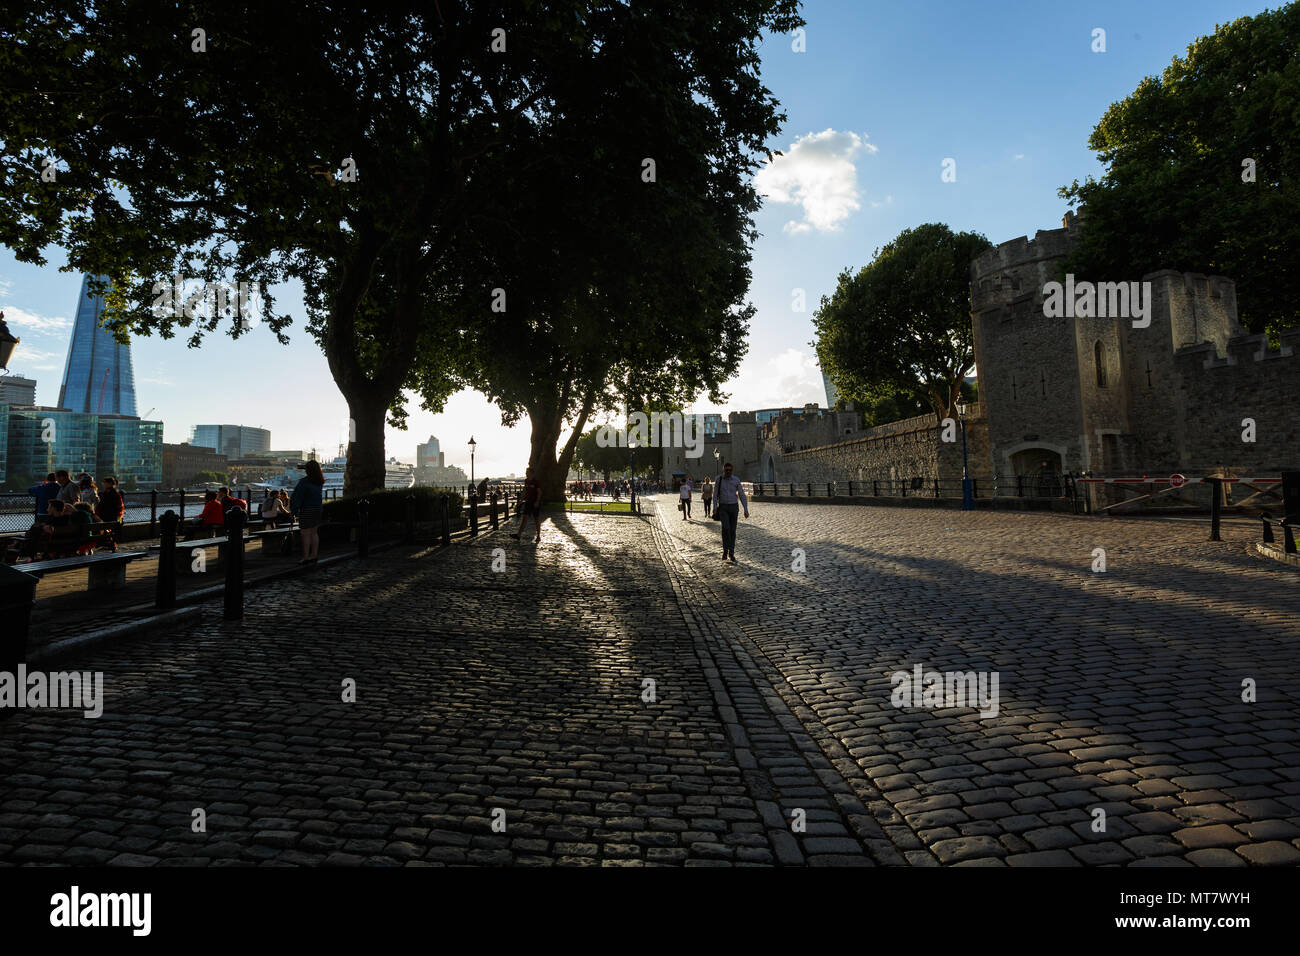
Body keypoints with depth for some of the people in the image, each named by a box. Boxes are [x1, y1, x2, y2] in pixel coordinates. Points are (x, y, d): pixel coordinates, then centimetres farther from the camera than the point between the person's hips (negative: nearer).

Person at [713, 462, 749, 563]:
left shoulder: (736, 480, -4)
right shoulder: (719, 479, -2)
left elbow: (742, 495, -1)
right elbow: (715, 494, 2)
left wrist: (746, 510, -7)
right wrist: (715, 508, -8)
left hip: (734, 507, 1)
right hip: (723, 507, -1)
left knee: (732, 530, 3)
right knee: (725, 528, -20)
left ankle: (731, 553, 14)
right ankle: (725, 550, -4)